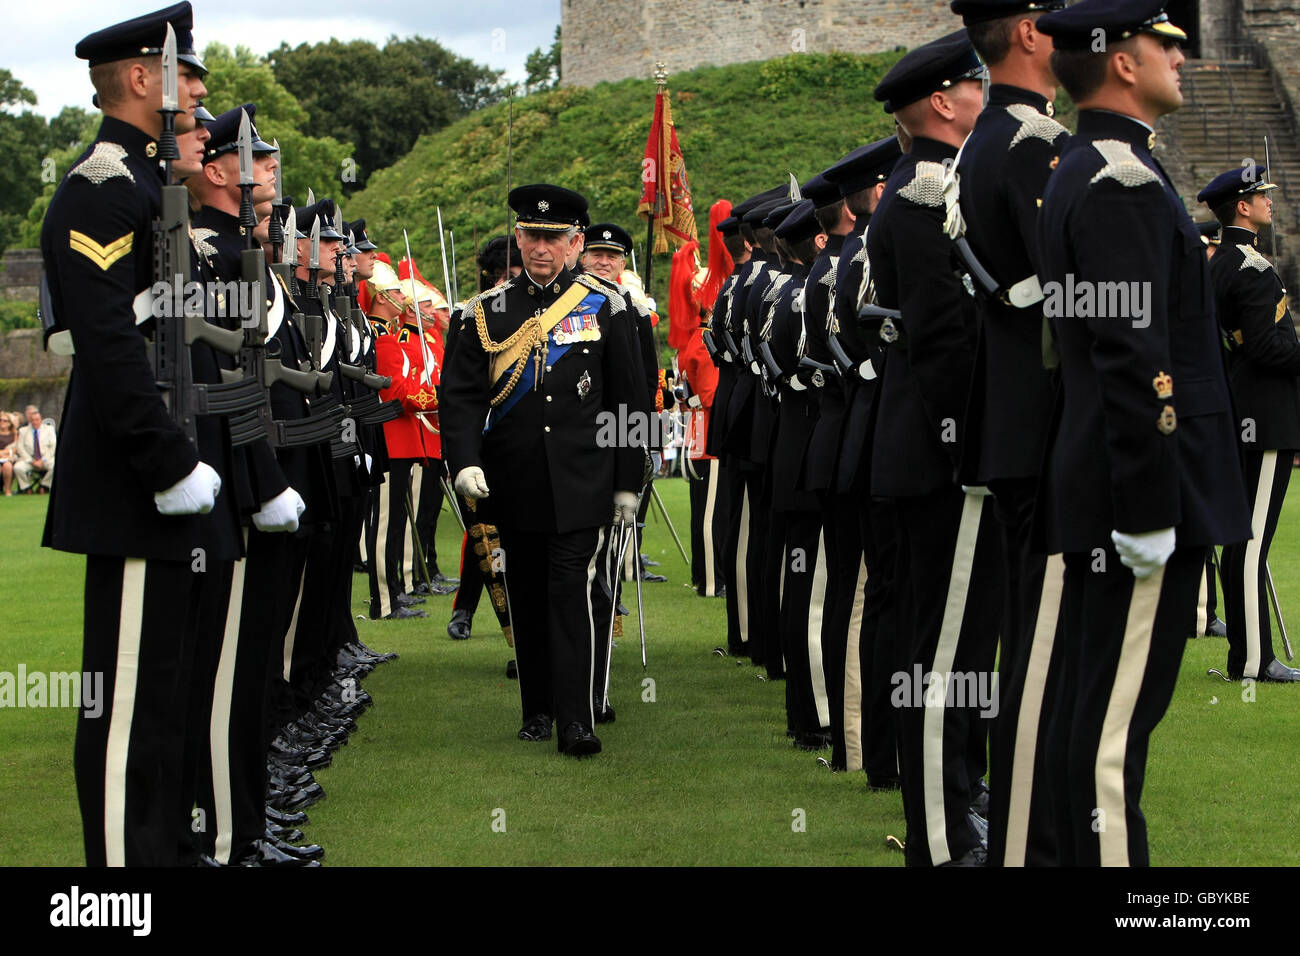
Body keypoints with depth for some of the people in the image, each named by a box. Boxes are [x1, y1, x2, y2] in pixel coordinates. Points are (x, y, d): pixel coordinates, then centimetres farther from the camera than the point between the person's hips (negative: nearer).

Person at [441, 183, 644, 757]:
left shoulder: (601, 306, 2)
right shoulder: (489, 311, 4)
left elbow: (626, 398, 5)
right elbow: (461, 393, 1)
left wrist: (627, 481, 4)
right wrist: (465, 461, -14)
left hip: (579, 483, -2)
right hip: (514, 483, 2)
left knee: (572, 590, -10)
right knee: (526, 596, 10)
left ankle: (576, 718, -11)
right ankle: (537, 709, 22)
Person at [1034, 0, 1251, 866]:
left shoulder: (1082, 173, 17)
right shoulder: (1125, 182, -15)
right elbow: (1135, 357, -22)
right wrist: (1149, 508, -22)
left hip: (1098, 493, 10)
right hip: (1144, 486, -10)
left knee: (1090, 707, 14)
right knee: (1118, 719, -8)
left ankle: (1081, 852, 22)